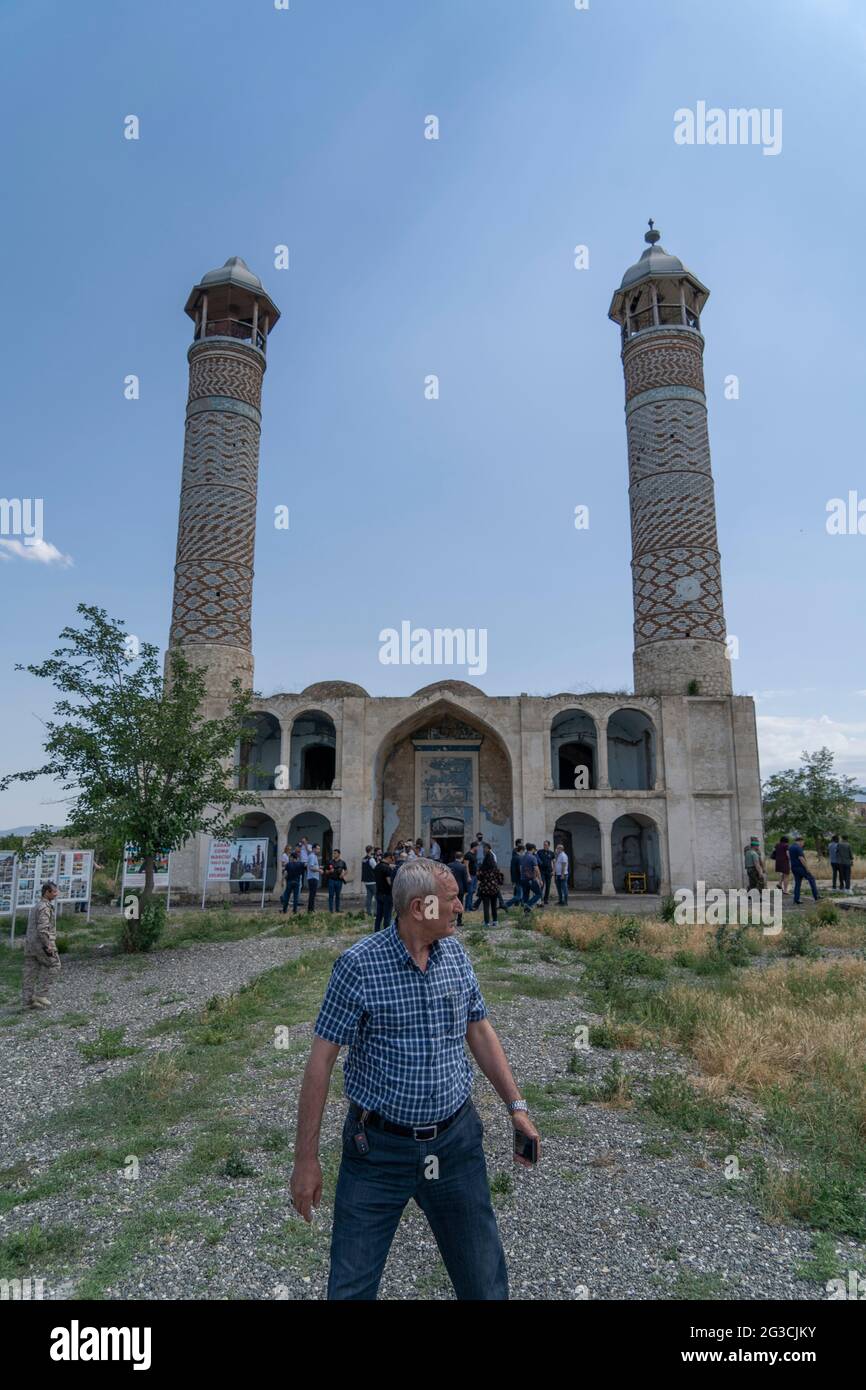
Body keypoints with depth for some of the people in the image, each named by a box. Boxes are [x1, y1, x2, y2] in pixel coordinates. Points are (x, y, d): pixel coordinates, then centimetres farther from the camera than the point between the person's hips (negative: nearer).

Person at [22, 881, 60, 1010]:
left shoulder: (35, 906, 18)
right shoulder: (44, 907, -14)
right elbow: (43, 928, -22)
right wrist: (48, 946, -21)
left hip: (30, 942, 9)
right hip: (42, 943, -9)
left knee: (30, 972, 8)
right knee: (53, 965, 3)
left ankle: (28, 1000, 9)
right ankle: (41, 994, 0)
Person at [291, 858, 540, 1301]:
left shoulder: (456, 954, -1)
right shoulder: (359, 964, -18)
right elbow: (321, 1061, -13)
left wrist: (516, 1106, 7)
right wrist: (306, 1160, -10)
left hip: (455, 1142, 4)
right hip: (380, 1148, -4)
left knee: (484, 1282, 17)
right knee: (351, 1288, 10)